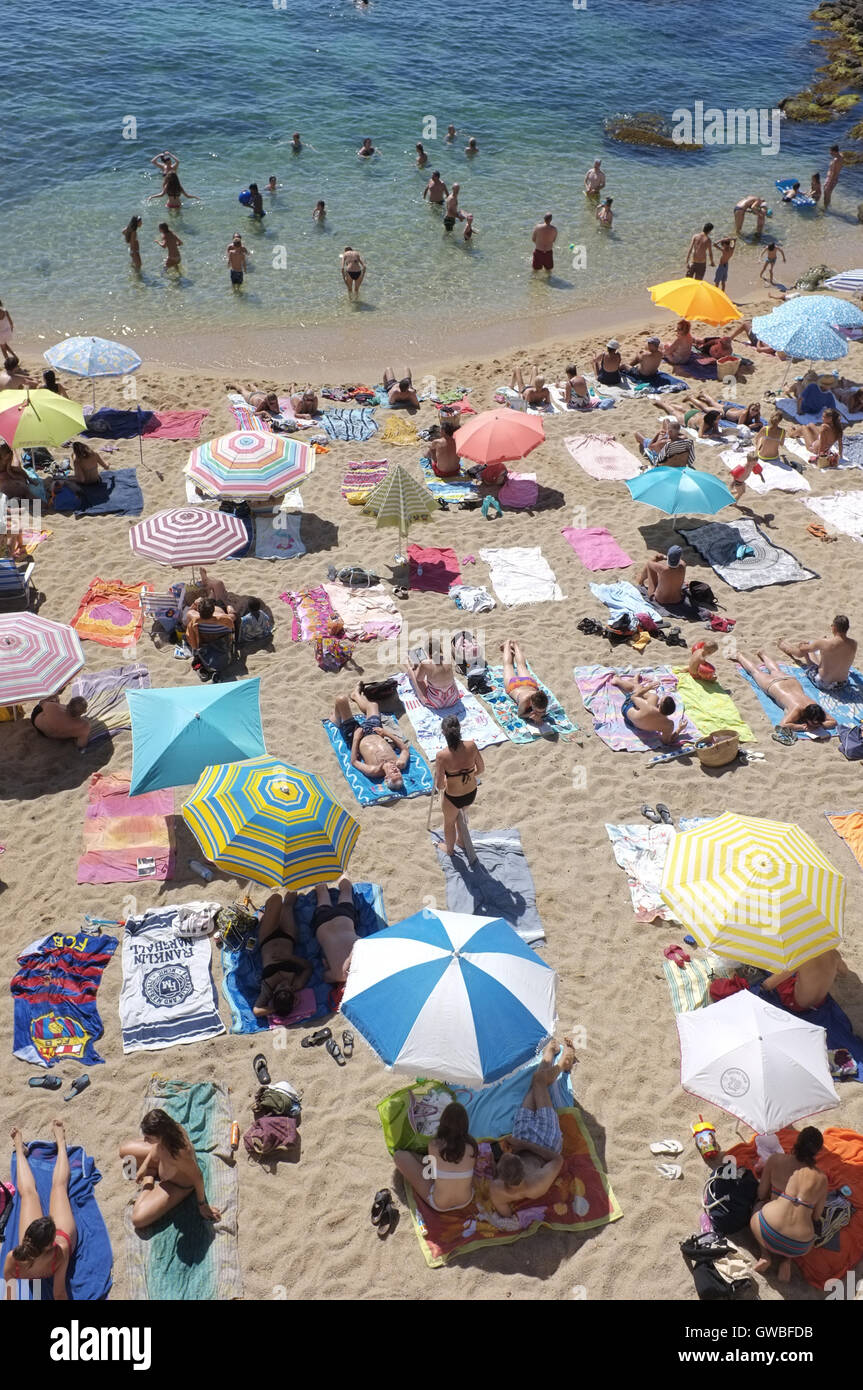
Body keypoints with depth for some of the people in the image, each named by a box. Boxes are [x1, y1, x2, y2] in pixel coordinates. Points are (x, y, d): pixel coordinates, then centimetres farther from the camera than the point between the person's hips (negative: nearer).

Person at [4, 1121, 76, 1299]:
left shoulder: (12, 1259, -44)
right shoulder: (60, 1254, -48)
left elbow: (10, 1296, -27)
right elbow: (59, 1294, -34)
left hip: (34, 1245, 1)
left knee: (28, 1191, 23)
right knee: (59, 1185, 19)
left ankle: (20, 1149, 53)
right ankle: (60, 1142, 48)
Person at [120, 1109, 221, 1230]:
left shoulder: (180, 1154, -49)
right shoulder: (170, 1127, -32)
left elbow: (198, 1177, -32)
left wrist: (202, 1205, -17)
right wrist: (145, 1165, -5)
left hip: (177, 1185, -6)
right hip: (161, 1160, 6)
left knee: (138, 1219, -10)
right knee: (124, 1150, 10)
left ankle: (149, 1179, 11)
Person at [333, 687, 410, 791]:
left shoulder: (374, 771, -43)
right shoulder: (401, 764, -33)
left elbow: (353, 761, -23)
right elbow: (405, 749, -9)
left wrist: (356, 738, -23)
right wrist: (386, 733, -13)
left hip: (356, 737, -4)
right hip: (376, 735, 4)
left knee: (342, 699, -7)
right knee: (373, 704, 24)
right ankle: (356, 694, 62)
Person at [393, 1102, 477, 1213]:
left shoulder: (434, 1145, -24)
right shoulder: (472, 1146, -18)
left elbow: (432, 1165, -2)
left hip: (438, 1204, -3)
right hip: (467, 1201, 3)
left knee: (399, 1156, 5)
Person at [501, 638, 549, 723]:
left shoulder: (543, 700, -43)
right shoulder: (525, 699, -50)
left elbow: (544, 712, -22)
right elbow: (520, 715, -32)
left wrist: (539, 715, -44)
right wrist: (530, 714, -51)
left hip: (530, 683, 2)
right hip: (513, 685, -2)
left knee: (521, 665, 37)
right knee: (508, 664, 32)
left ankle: (515, 645, 65)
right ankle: (508, 643, 60)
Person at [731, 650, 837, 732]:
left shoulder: (815, 708, -36)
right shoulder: (796, 709, -47)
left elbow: (833, 722, -29)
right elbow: (783, 725, -57)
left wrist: (820, 725, -46)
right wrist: (803, 728, -56)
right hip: (773, 685, -4)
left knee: (776, 671, 38)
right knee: (755, 670, 26)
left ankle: (761, 654, 67)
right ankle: (740, 655, 53)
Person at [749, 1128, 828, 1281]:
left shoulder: (776, 1160, 2)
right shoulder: (822, 1179, 7)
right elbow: (816, 1217, 15)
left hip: (767, 1235, -2)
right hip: (800, 1247, 2)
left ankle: (766, 1255, 10)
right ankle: (787, 1260, 11)